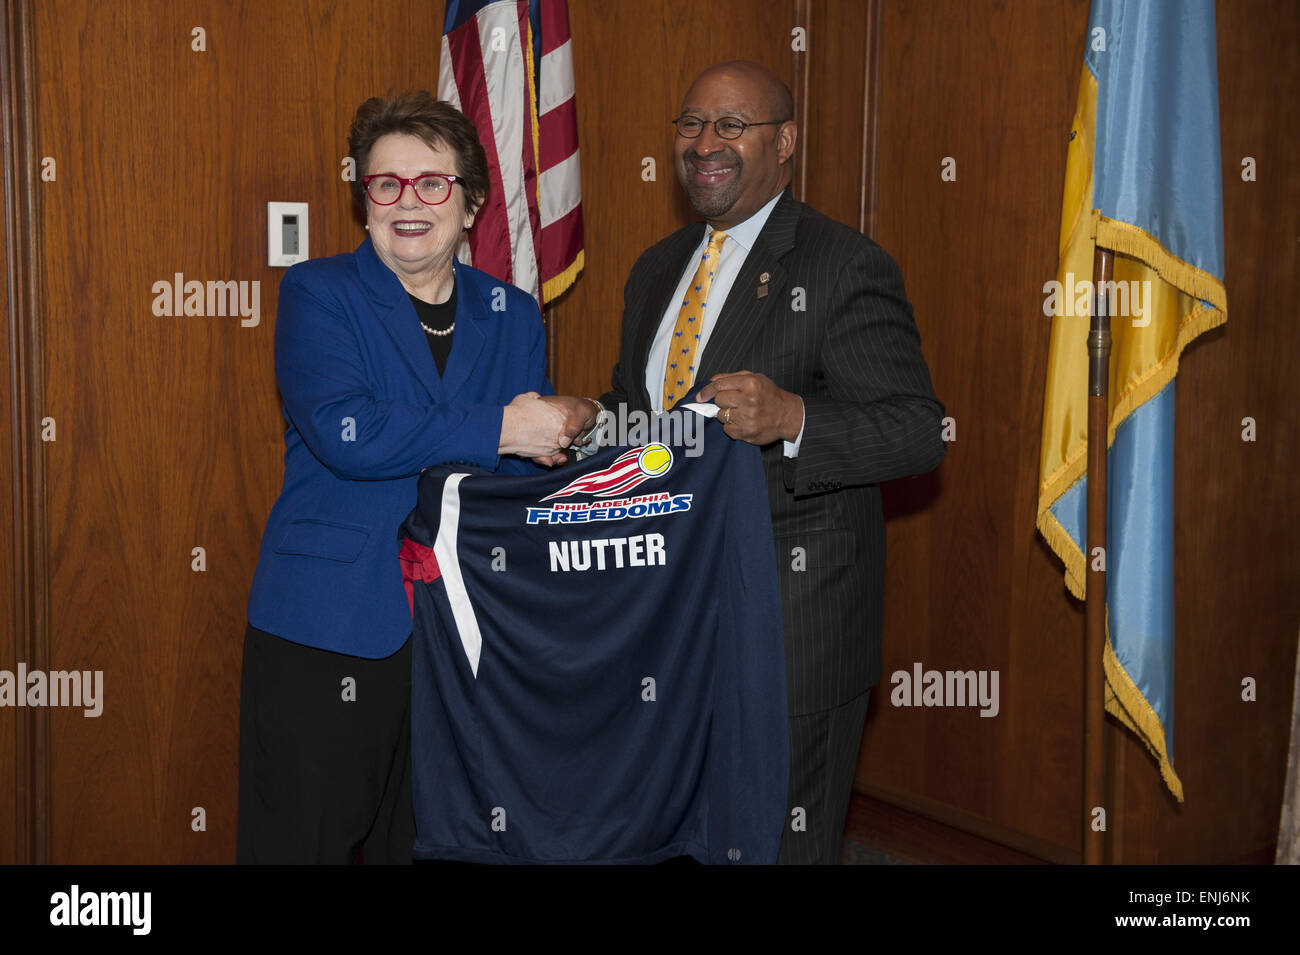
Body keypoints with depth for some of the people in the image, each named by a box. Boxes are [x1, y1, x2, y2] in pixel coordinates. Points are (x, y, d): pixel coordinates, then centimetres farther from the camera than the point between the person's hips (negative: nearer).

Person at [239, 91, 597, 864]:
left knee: (428, 840, 13)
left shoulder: (513, 315, 12)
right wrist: (498, 429, -17)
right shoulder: (318, 294, 0)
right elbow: (342, 432, -17)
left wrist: (571, 429, -13)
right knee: (305, 836, 2)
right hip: (328, 626, -3)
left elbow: (537, 467, 10)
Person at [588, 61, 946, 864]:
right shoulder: (657, 270, 14)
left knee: (782, 840, 3)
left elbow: (919, 432, -15)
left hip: (793, 613, -7)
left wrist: (792, 419, -31)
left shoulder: (846, 267, -9)